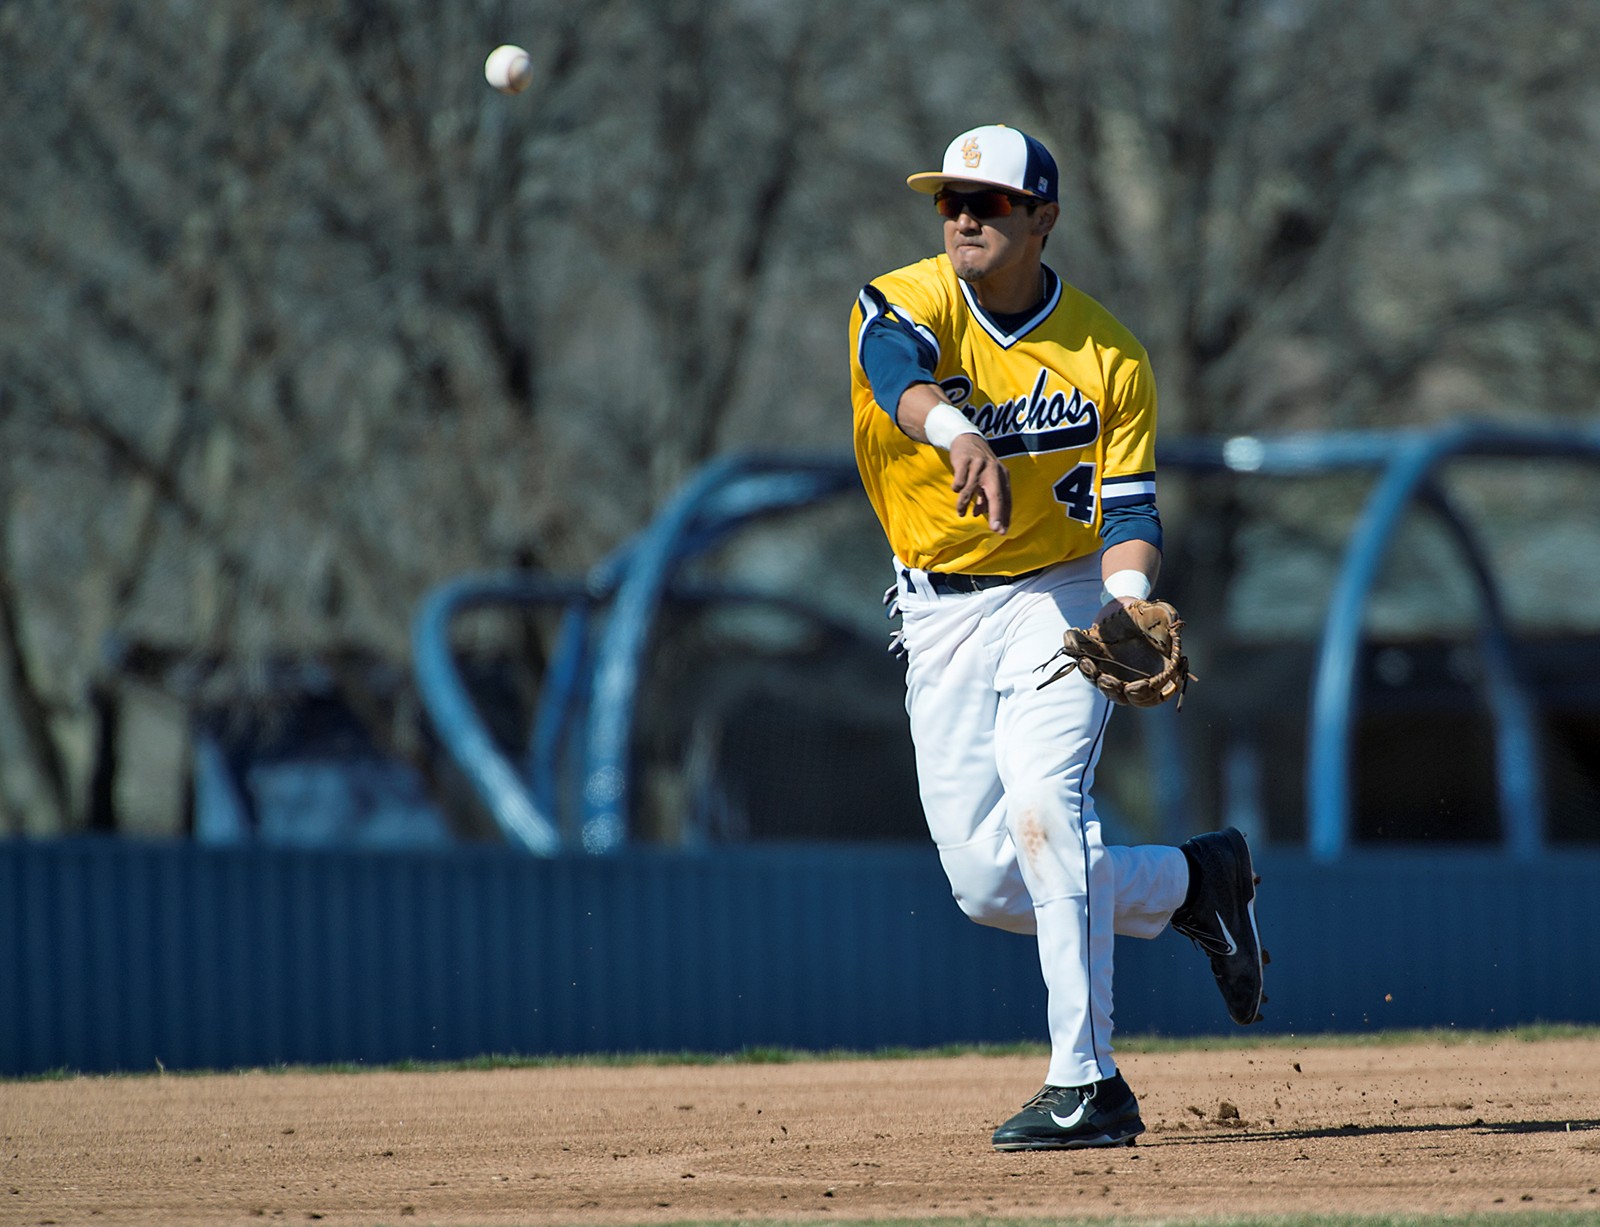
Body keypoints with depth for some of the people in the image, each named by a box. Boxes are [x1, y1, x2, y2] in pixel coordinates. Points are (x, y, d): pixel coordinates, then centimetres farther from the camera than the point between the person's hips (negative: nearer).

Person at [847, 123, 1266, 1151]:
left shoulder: (1108, 357, -7)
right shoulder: (907, 303, -10)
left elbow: (1129, 510, -7)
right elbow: (902, 369, -34)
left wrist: (1129, 594, -29)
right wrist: (957, 433, -57)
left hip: (1062, 596, -3)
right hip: (941, 616, 3)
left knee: (1041, 805, -27)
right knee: (988, 884, 1)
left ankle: (1088, 1085, -24)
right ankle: (1195, 882, 28)